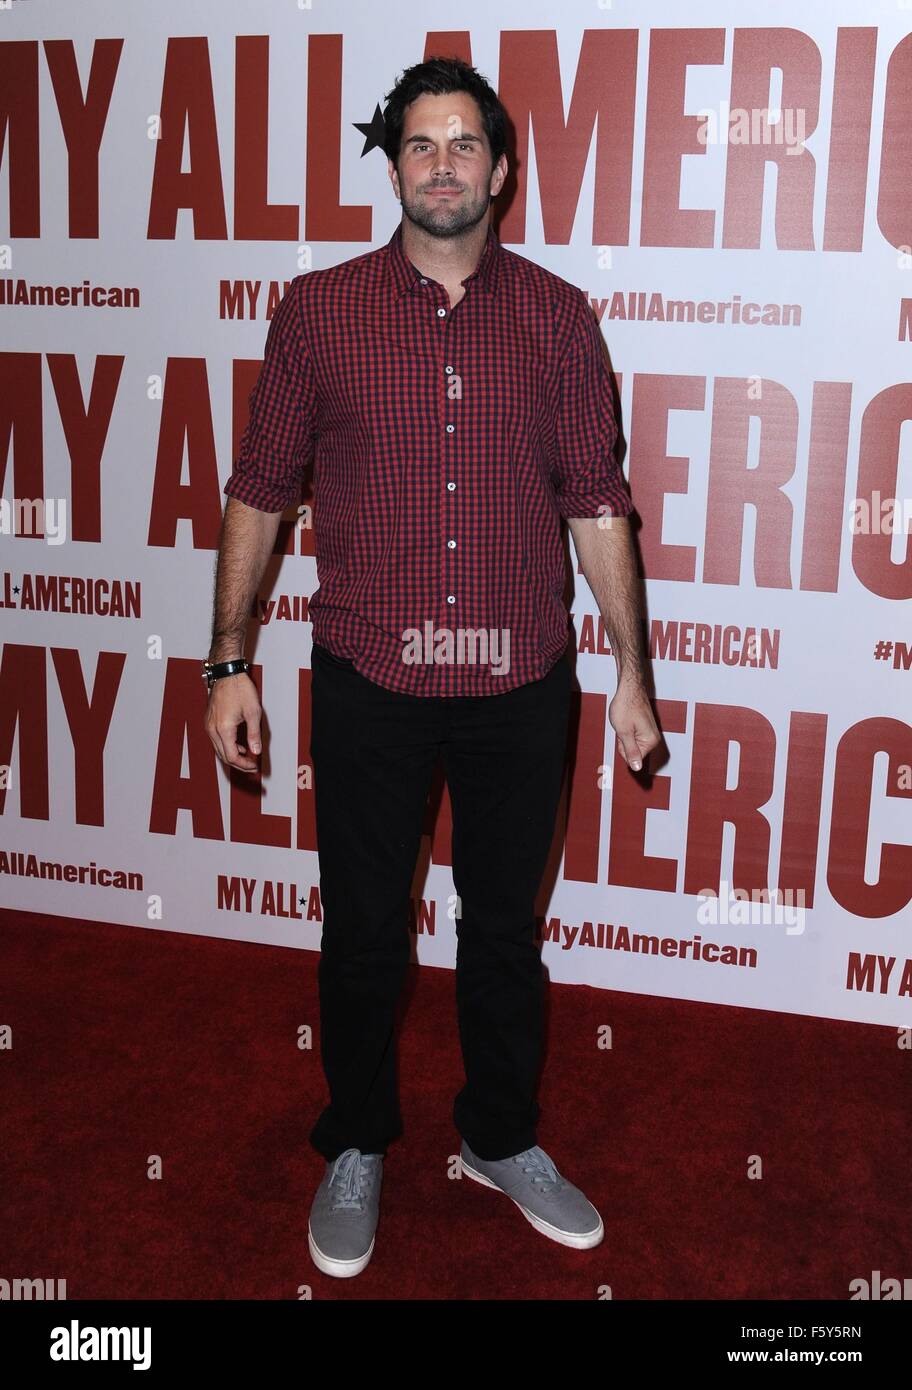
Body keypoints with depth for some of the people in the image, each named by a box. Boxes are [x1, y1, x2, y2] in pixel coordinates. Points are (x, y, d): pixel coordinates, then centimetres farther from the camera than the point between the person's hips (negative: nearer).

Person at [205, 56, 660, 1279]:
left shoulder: (557, 318, 0)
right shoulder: (319, 311, -1)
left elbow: (597, 503, 3)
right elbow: (259, 491, 3)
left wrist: (631, 675, 2)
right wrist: (228, 661, 1)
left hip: (521, 687, 1)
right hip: (370, 685, 0)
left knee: (506, 929, 15)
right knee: (363, 934, 12)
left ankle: (503, 1140, 38)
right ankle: (356, 1150, 36)